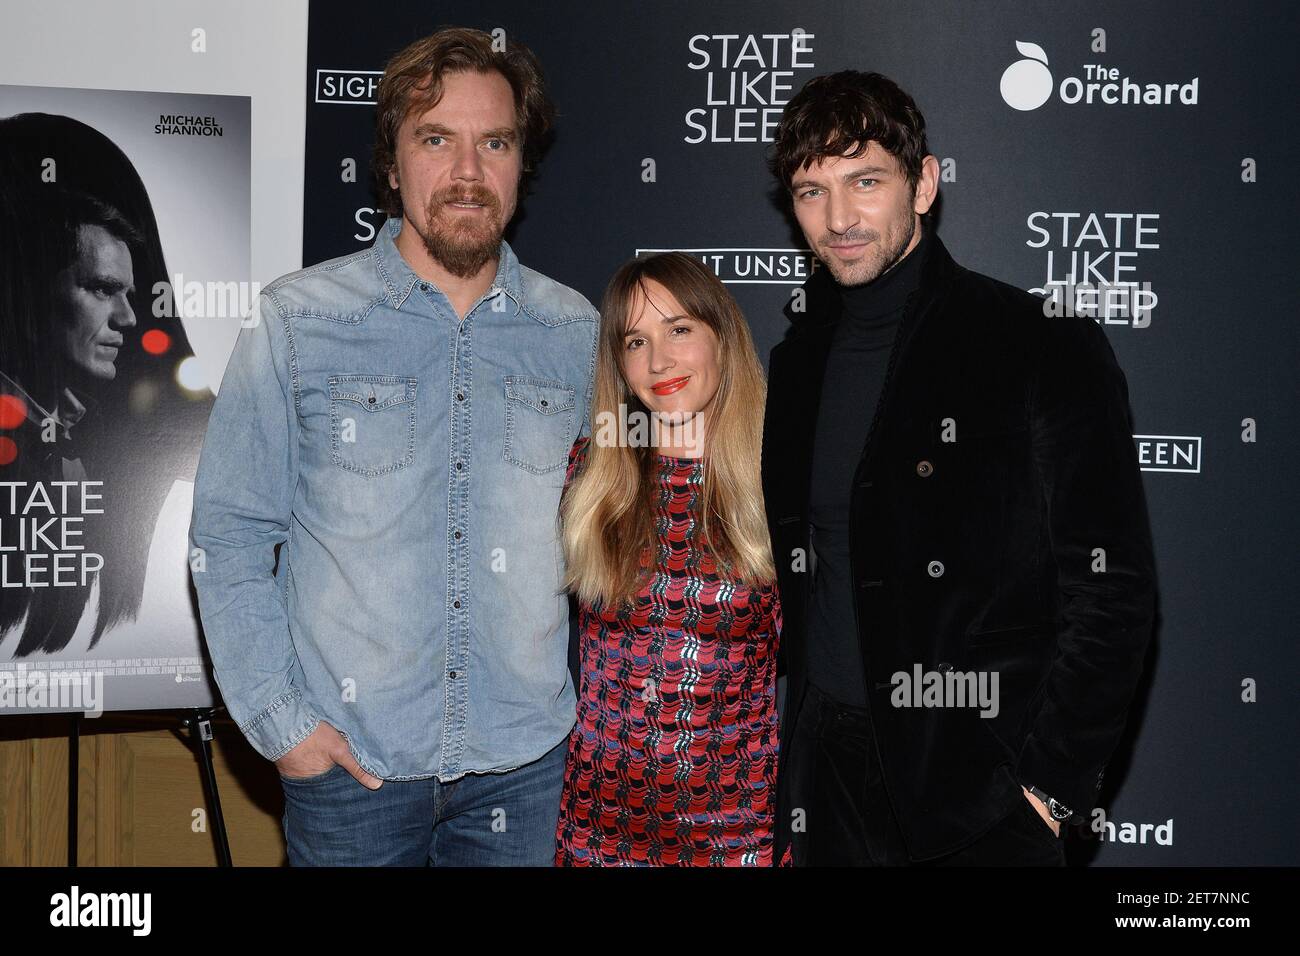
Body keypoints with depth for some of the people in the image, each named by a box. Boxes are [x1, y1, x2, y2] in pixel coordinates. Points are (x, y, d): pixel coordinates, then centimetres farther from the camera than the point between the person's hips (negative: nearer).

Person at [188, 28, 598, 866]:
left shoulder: (577, 333, 2)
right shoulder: (297, 321, -5)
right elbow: (231, 535, -3)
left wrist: (599, 699, 6)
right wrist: (277, 718, -7)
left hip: (529, 764, 2)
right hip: (348, 762, -1)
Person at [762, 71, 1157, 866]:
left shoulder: (1045, 348, -10)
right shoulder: (799, 362, 7)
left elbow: (1112, 590, -11)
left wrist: (1050, 786, -13)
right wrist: (796, 756, 8)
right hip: (828, 773, 5)